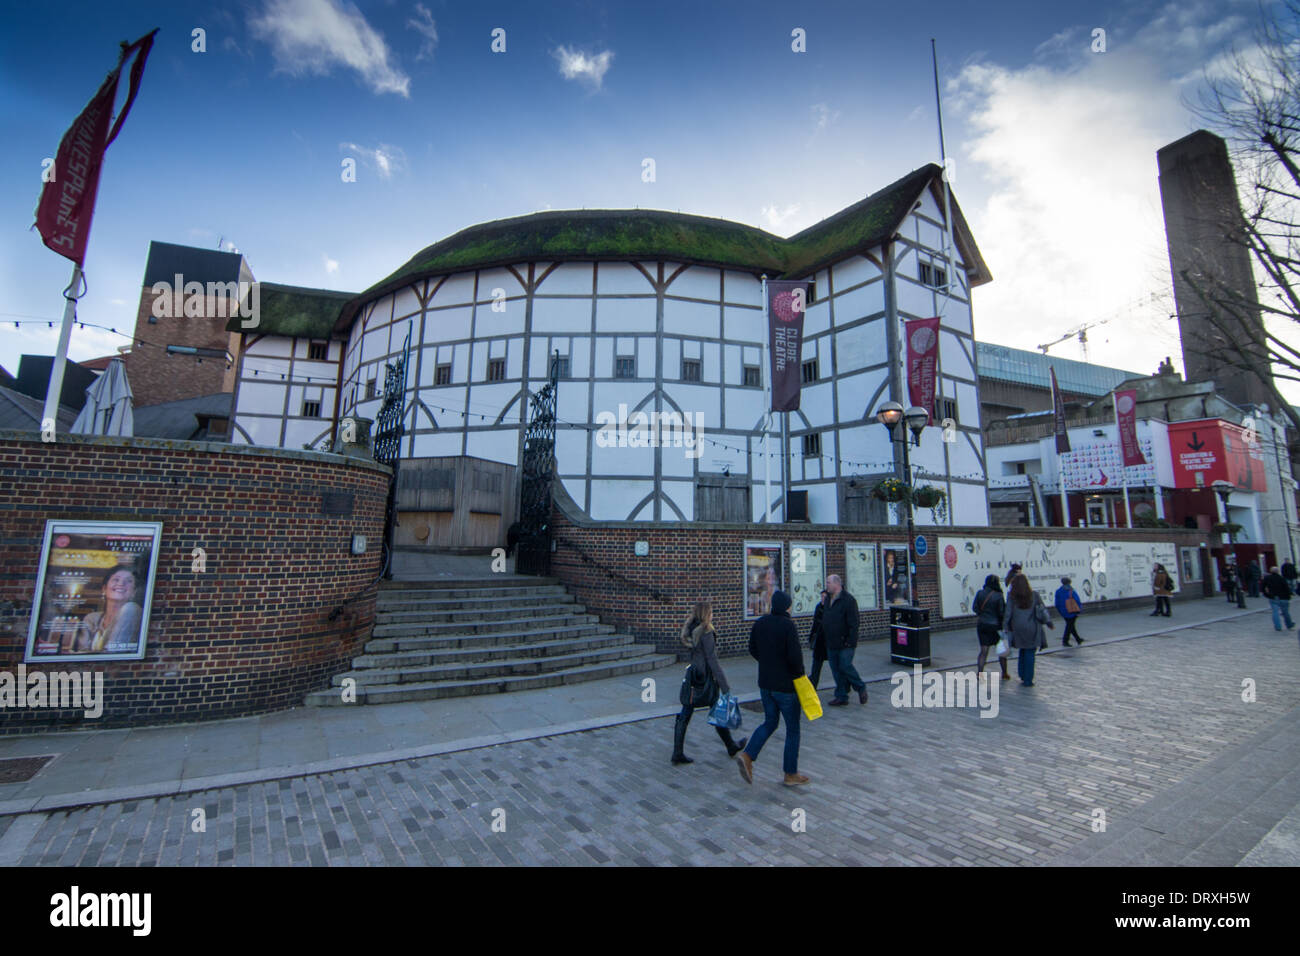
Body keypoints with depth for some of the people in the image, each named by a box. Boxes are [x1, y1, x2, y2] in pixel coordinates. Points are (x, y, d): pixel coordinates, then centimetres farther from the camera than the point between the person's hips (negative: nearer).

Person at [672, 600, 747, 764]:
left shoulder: (689, 630, 3)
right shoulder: (706, 633, -19)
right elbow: (712, 661, -20)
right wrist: (725, 685, -16)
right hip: (706, 679, -7)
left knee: (684, 716, 8)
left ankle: (677, 753, 10)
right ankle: (732, 747, 31)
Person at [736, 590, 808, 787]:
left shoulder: (759, 623, 2)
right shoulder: (788, 625, -19)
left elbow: (753, 650, 9)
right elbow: (795, 655, -22)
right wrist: (799, 673, -5)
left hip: (765, 683, 6)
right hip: (785, 685, -6)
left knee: (770, 722, 19)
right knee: (793, 728, 10)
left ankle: (747, 755, 3)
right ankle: (791, 774, 19)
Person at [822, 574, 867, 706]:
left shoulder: (848, 599, -13)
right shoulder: (829, 600, 12)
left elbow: (853, 623, -17)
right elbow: (824, 621, 20)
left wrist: (851, 641, -21)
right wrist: (824, 638, 16)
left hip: (845, 643, -8)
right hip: (831, 644, 8)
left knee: (845, 666, -8)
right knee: (836, 670, 9)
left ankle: (861, 687, 17)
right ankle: (841, 697, 18)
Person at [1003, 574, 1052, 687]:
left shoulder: (1012, 597, -4)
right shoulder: (1034, 594, -1)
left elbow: (1008, 613, -4)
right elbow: (1042, 610, 2)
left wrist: (1005, 627, 2)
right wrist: (1049, 622, 14)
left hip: (1018, 628, 0)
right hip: (1032, 628, 0)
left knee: (1022, 650, 19)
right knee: (1030, 653, 5)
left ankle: (1022, 676, 20)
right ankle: (1028, 680, 6)